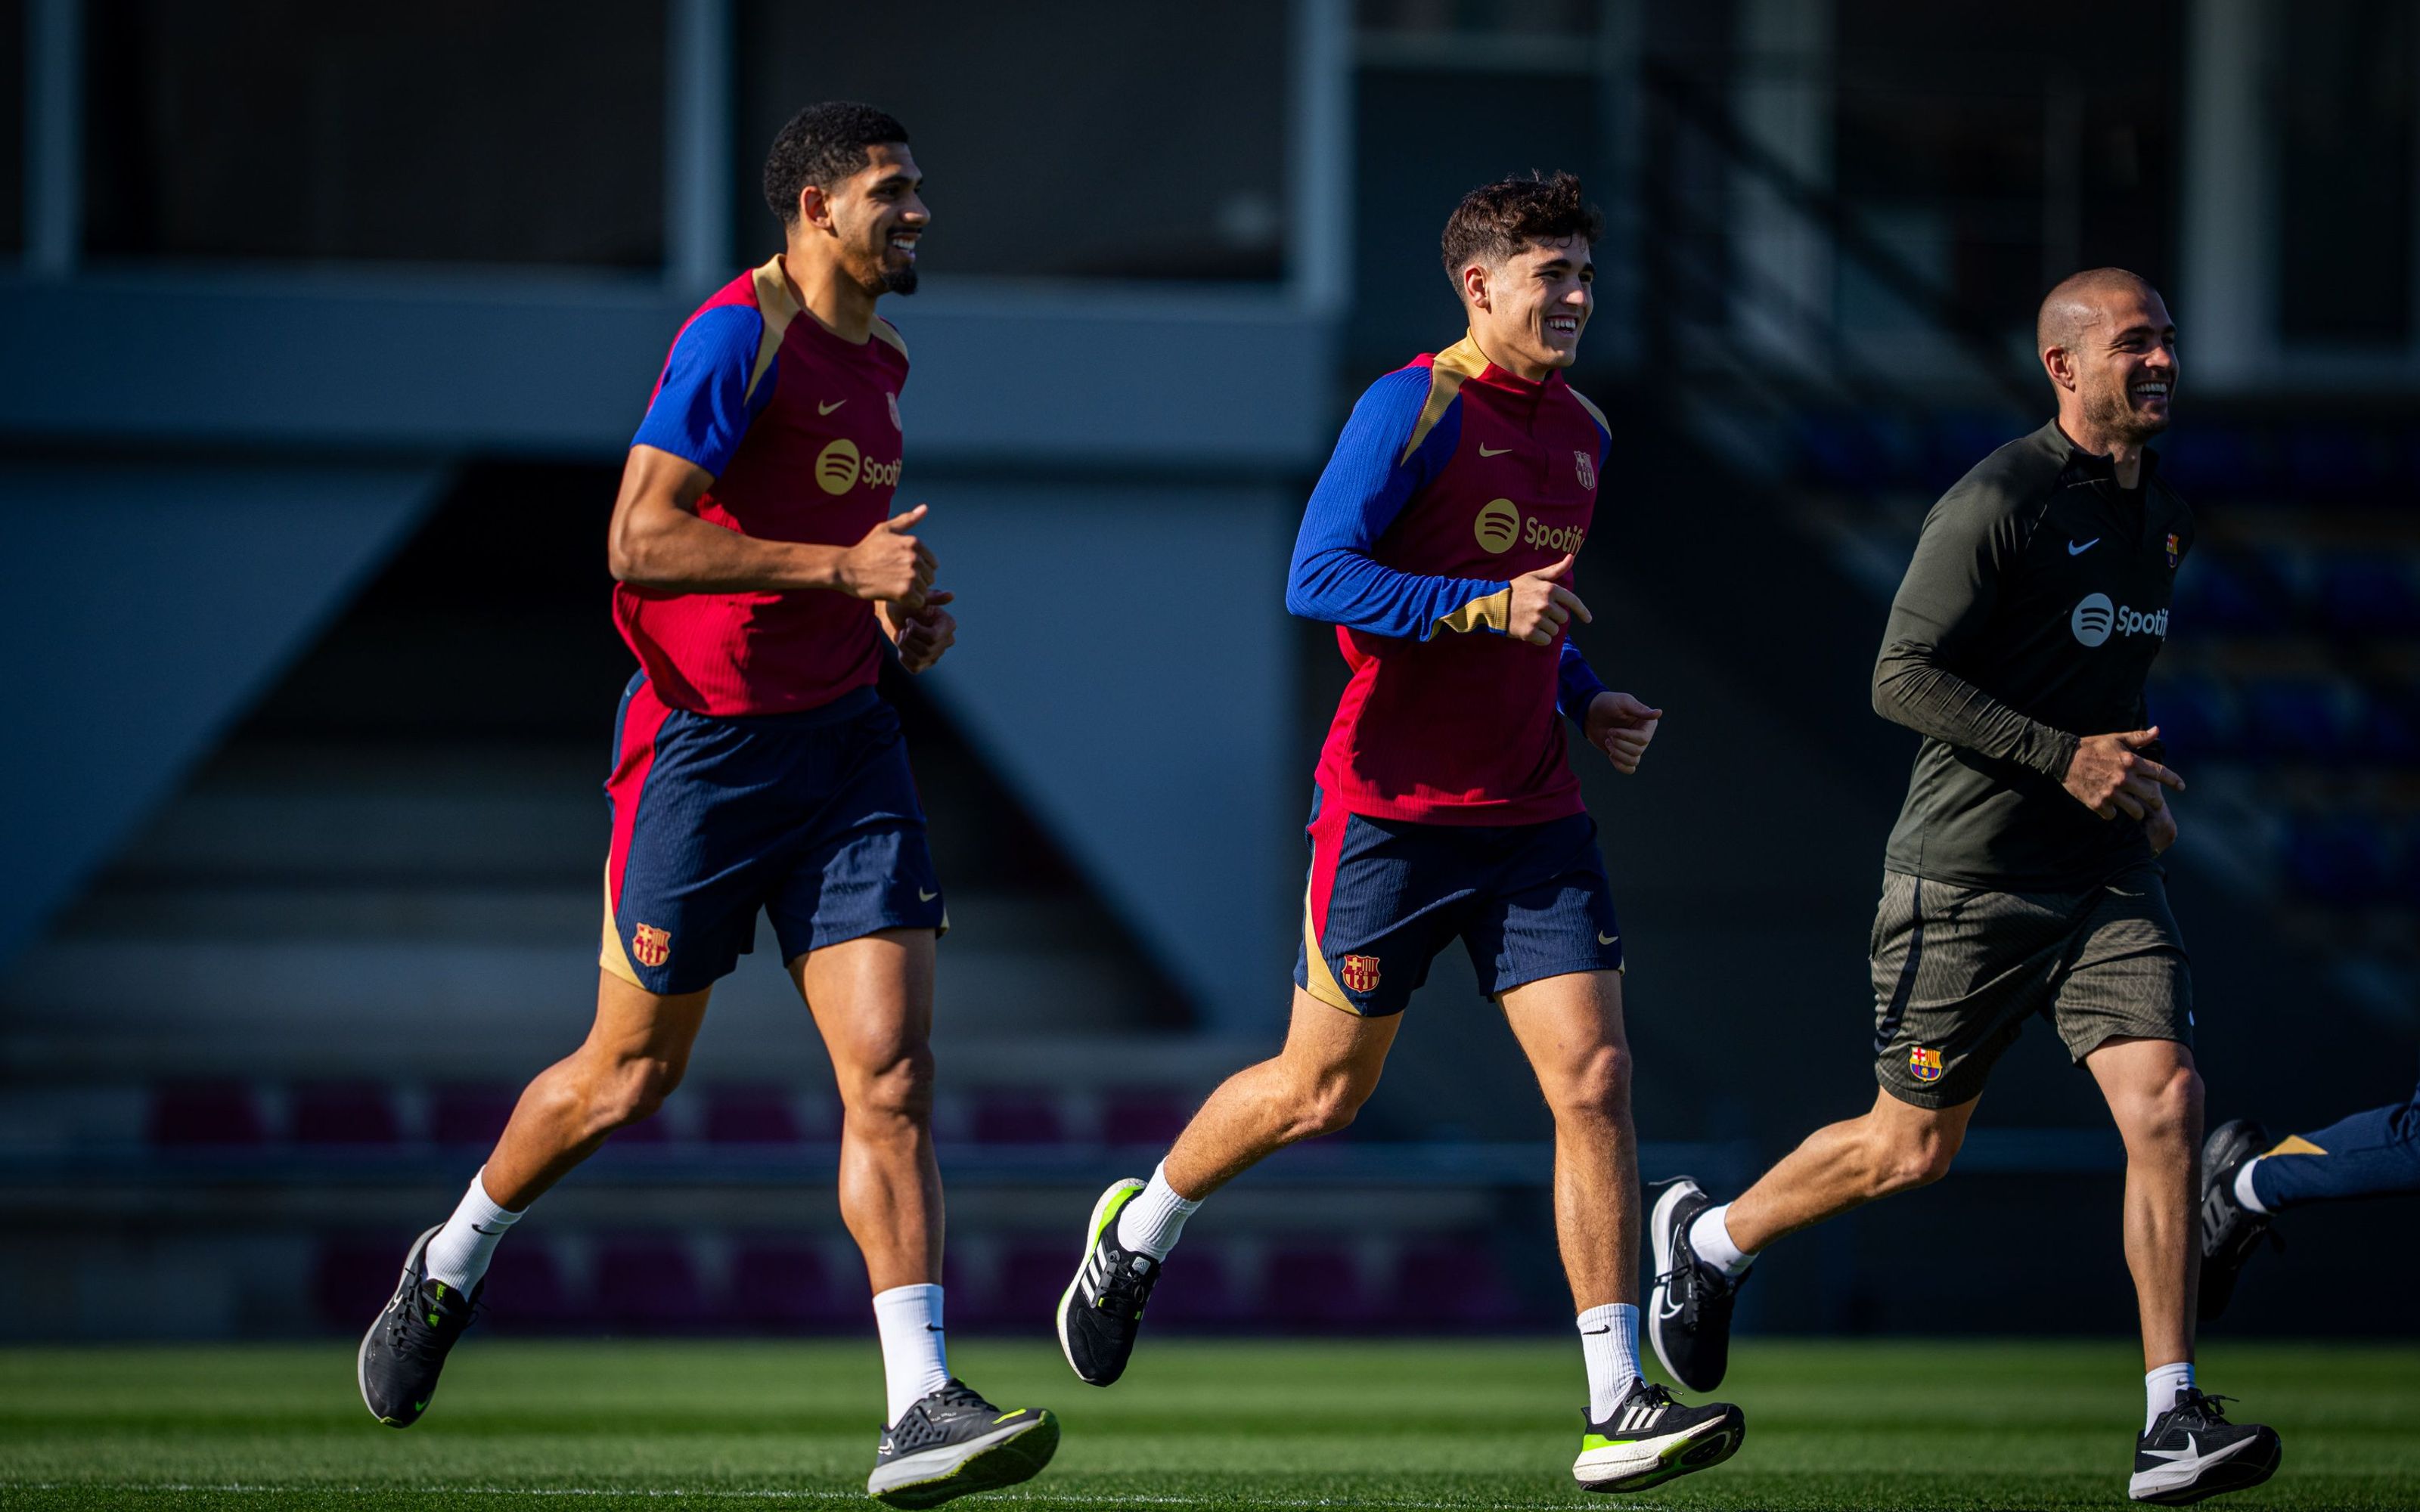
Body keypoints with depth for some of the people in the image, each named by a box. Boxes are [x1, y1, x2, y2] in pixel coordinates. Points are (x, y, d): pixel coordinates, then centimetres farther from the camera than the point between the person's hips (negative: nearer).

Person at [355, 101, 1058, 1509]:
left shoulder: (879, 363, 14)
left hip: (844, 735, 6)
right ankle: (452, 1266, 35)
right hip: (706, 743, -6)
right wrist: (842, 567, -22)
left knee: (895, 1070, -9)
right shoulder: (736, 338, -13)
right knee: (632, 1075, 7)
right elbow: (641, 541, -21)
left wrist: (904, 610, 11)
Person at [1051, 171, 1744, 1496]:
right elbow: (1317, 578, -17)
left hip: (1530, 816, 6)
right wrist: (1488, 607, -25)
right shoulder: (1414, 407, -10)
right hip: (1391, 811, -6)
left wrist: (1585, 701, 10)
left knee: (1594, 1078, -9)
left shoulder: (1581, 431, 13)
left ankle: (1616, 1412, -11)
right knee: (1325, 1090, 5)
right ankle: (1136, 1230, 35)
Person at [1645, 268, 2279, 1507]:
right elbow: (1902, 676, -17)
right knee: (1911, 1148, 4)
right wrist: (2064, 757, -23)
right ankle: (1708, 1239, 33)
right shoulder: (2001, 501, -13)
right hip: (1968, 878, -6)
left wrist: (2137, 783, 15)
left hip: (2105, 878, 6)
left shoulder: (2161, 514, 12)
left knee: (2165, 1099, -14)